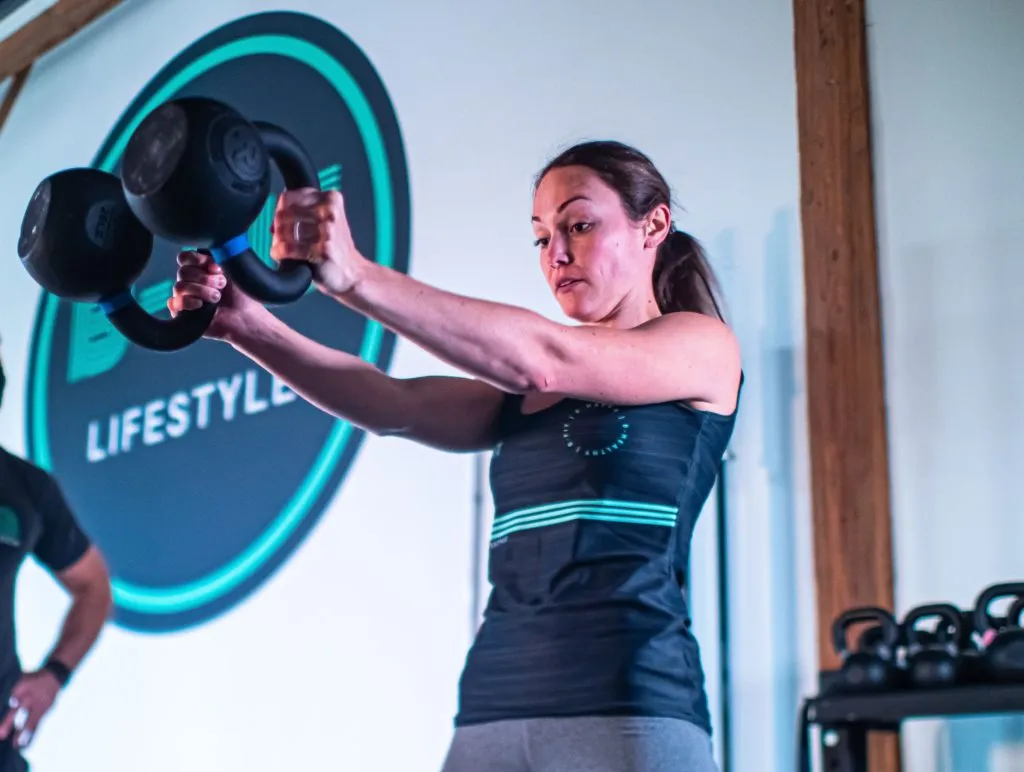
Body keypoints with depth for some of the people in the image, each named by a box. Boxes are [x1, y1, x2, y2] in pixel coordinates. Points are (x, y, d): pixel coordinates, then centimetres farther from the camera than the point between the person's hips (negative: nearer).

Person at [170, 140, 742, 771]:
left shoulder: (704, 346, 3)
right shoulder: (522, 396, 20)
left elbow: (544, 360, -14)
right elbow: (394, 406, 2)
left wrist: (356, 277, -24)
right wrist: (249, 326, -13)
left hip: (627, 709, -5)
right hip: (494, 708, 5)